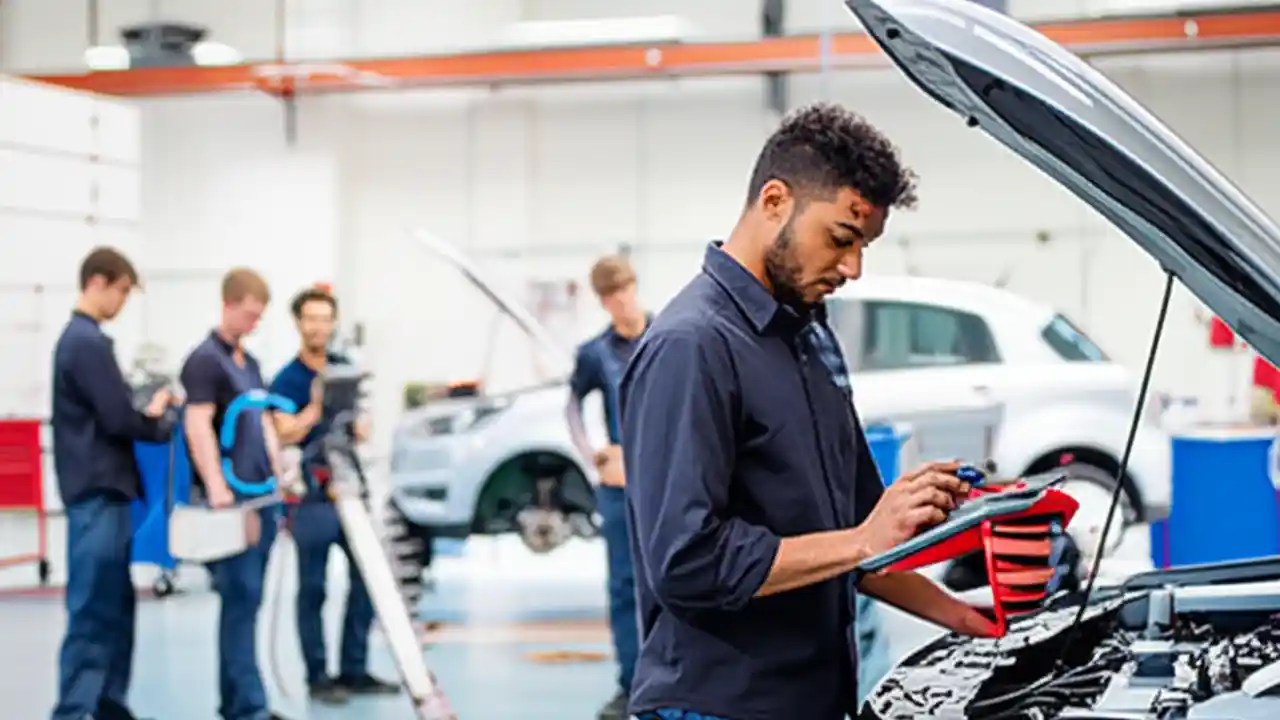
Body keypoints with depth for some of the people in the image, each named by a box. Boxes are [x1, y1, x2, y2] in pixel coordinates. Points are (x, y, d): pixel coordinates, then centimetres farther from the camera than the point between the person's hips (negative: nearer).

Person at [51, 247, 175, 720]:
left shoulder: (77, 338, 16)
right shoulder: (88, 343, -16)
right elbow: (119, 420, -18)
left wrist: (149, 412, 4)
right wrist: (164, 425, -1)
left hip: (99, 490, 10)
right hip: (98, 493, -10)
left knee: (115, 606, 13)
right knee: (92, 611, -8)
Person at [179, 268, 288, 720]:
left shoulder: (250, 362, 17)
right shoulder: (205, 360, -9)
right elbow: (198, 427, -19)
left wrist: (278, 473, 17)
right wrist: (216, 488, -26)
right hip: (230, 500, -8)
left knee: (247, 600, 10)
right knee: (240, 599, -9)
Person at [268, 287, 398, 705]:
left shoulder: (345, 370, 11)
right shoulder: (287, 380, -4)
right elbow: (284, 435, -15)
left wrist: (357, 426, -7)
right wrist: (315, 408, -27)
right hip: (311, 494, -5)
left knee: (366, 580, 7)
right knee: (313, 588, -1)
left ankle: (354, 670, 16)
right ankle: (317, 676, 5)